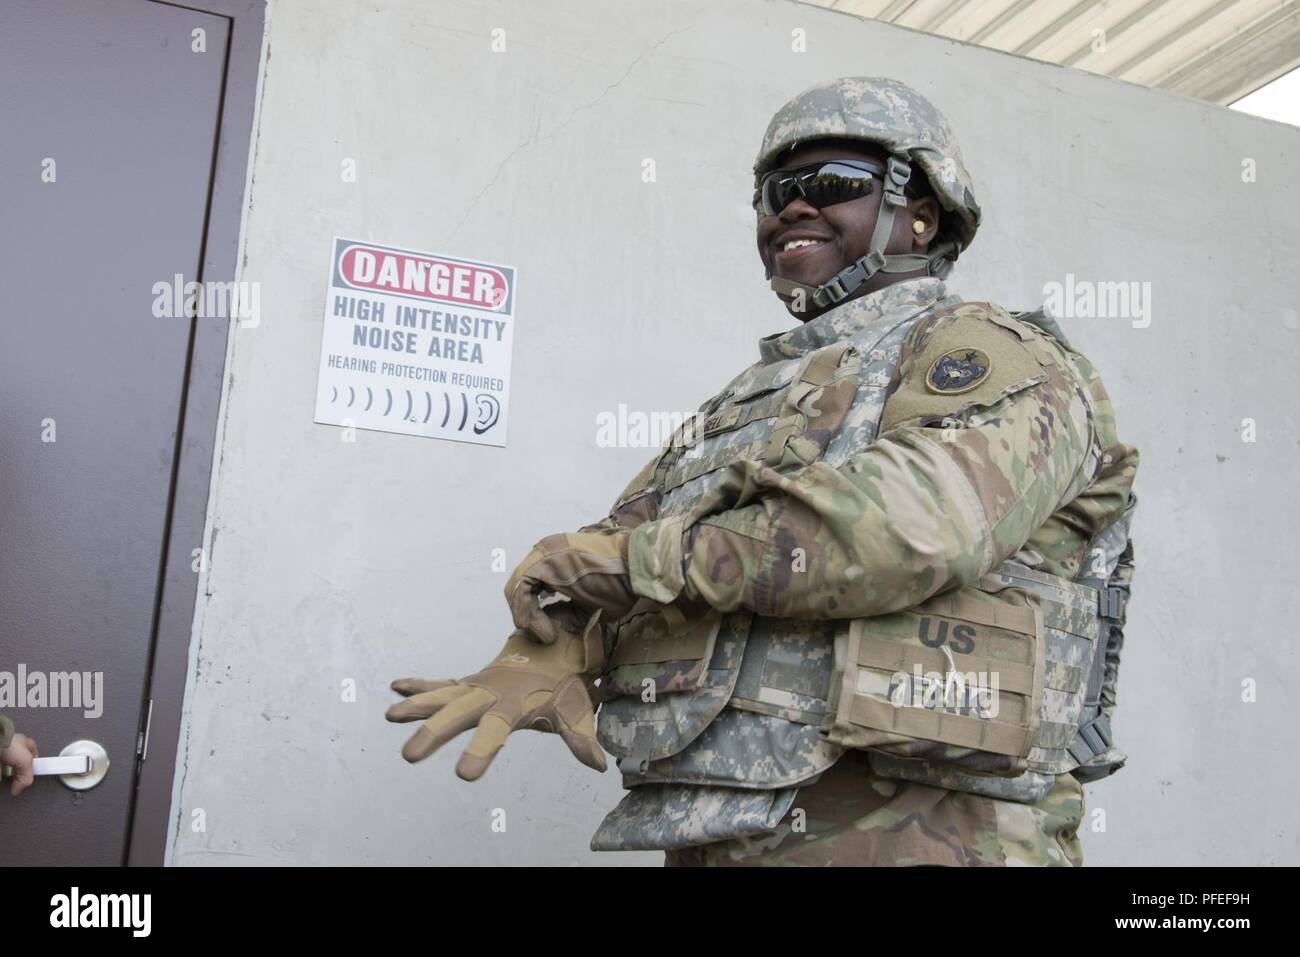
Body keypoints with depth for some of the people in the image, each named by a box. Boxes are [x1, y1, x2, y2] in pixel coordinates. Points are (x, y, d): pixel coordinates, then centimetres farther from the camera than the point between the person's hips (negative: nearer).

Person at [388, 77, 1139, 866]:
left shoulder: (990, 354, -1)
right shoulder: (756, 400, 21)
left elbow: (913, 524, -23)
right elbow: (602, 554, 10)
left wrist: (634, 558, -15)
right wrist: (548, 652, -13)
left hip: (906, 833, -6)